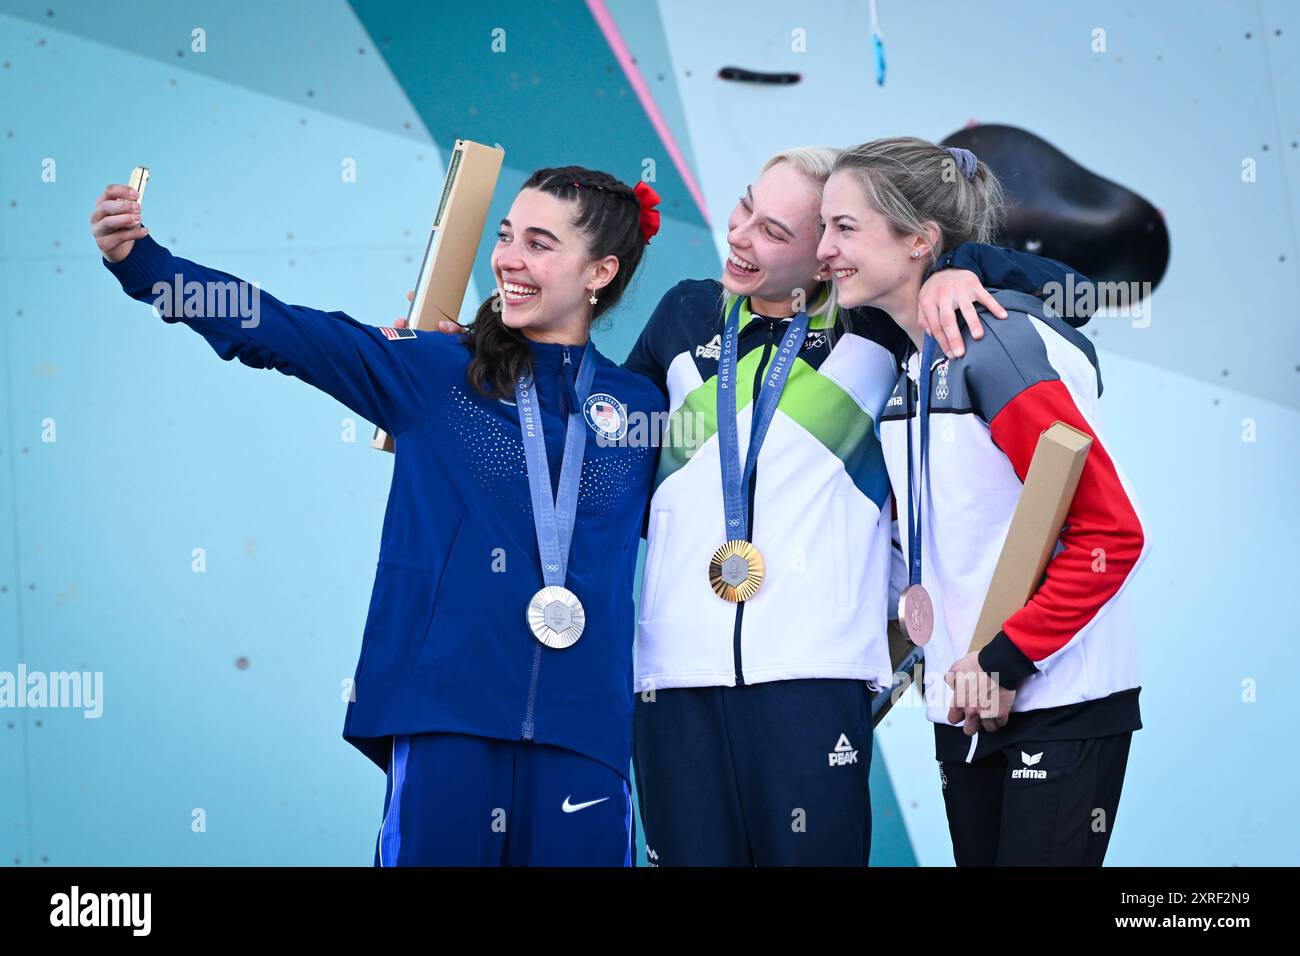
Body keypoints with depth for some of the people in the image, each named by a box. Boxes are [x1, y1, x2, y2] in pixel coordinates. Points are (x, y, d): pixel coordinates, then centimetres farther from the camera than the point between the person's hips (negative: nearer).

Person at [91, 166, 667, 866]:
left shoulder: (641, 406, 11)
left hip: (584, 732, 1)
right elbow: (280, 331, -1)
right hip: (445, 720, -1)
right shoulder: (433, 372, 7)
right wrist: (138, 258, -10)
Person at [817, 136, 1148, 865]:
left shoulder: (1000, 351, -16)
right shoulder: (909, 365, 9)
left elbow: (1113, 533, -18)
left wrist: (1006, 659, -18)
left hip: (1057, 707, -8)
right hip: (968, 706, 8)